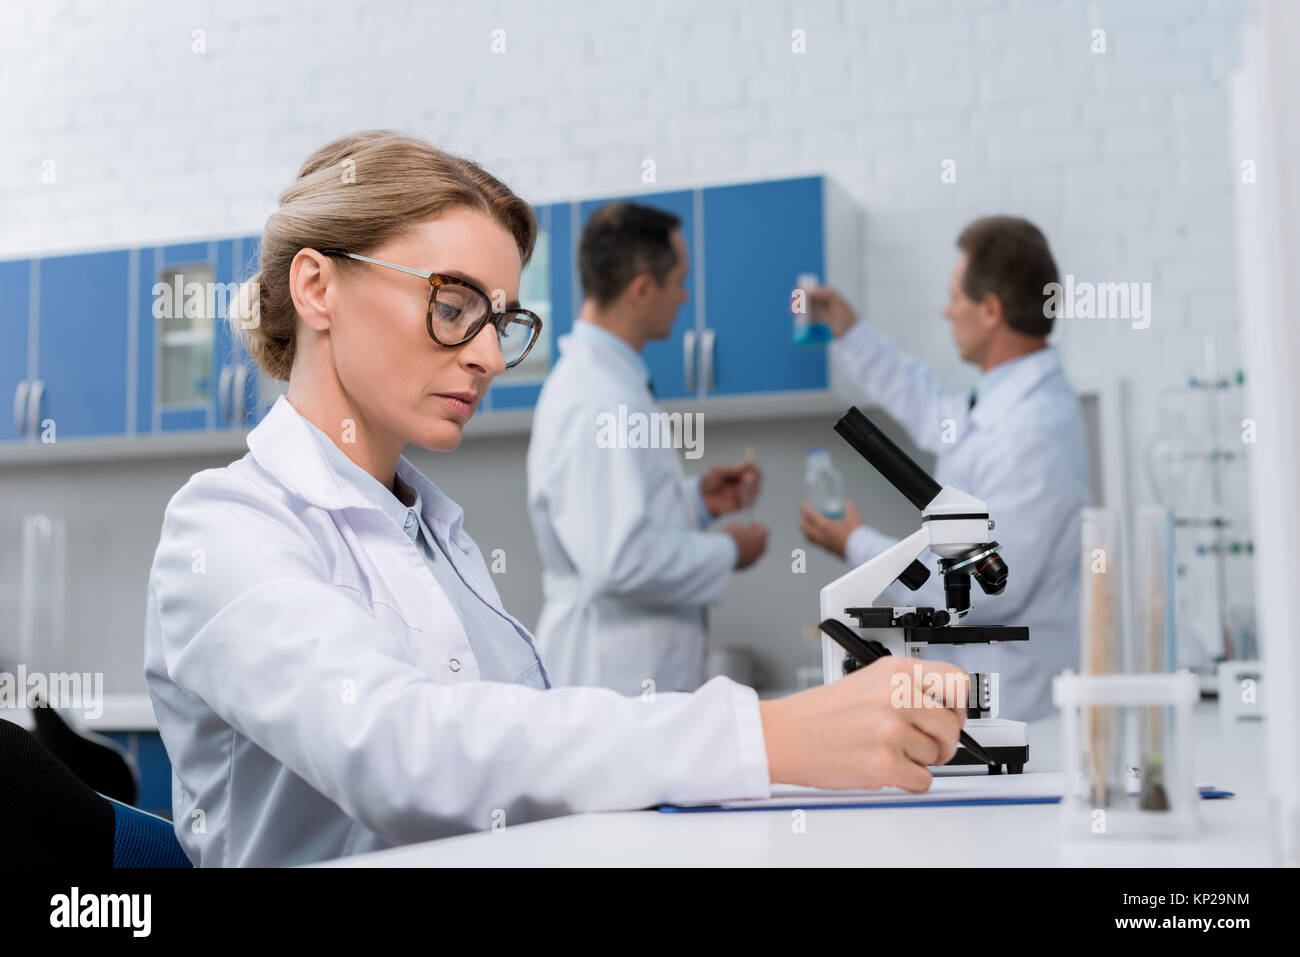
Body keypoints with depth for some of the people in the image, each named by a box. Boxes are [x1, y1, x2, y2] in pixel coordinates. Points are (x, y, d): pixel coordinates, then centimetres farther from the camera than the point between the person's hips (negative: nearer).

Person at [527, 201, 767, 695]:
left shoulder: (591, 376, 10)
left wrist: (697, 498, 9)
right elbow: (619, 559, -28)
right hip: (616, 673, -10)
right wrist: (727, 553, -14)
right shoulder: (599, 404, -22)